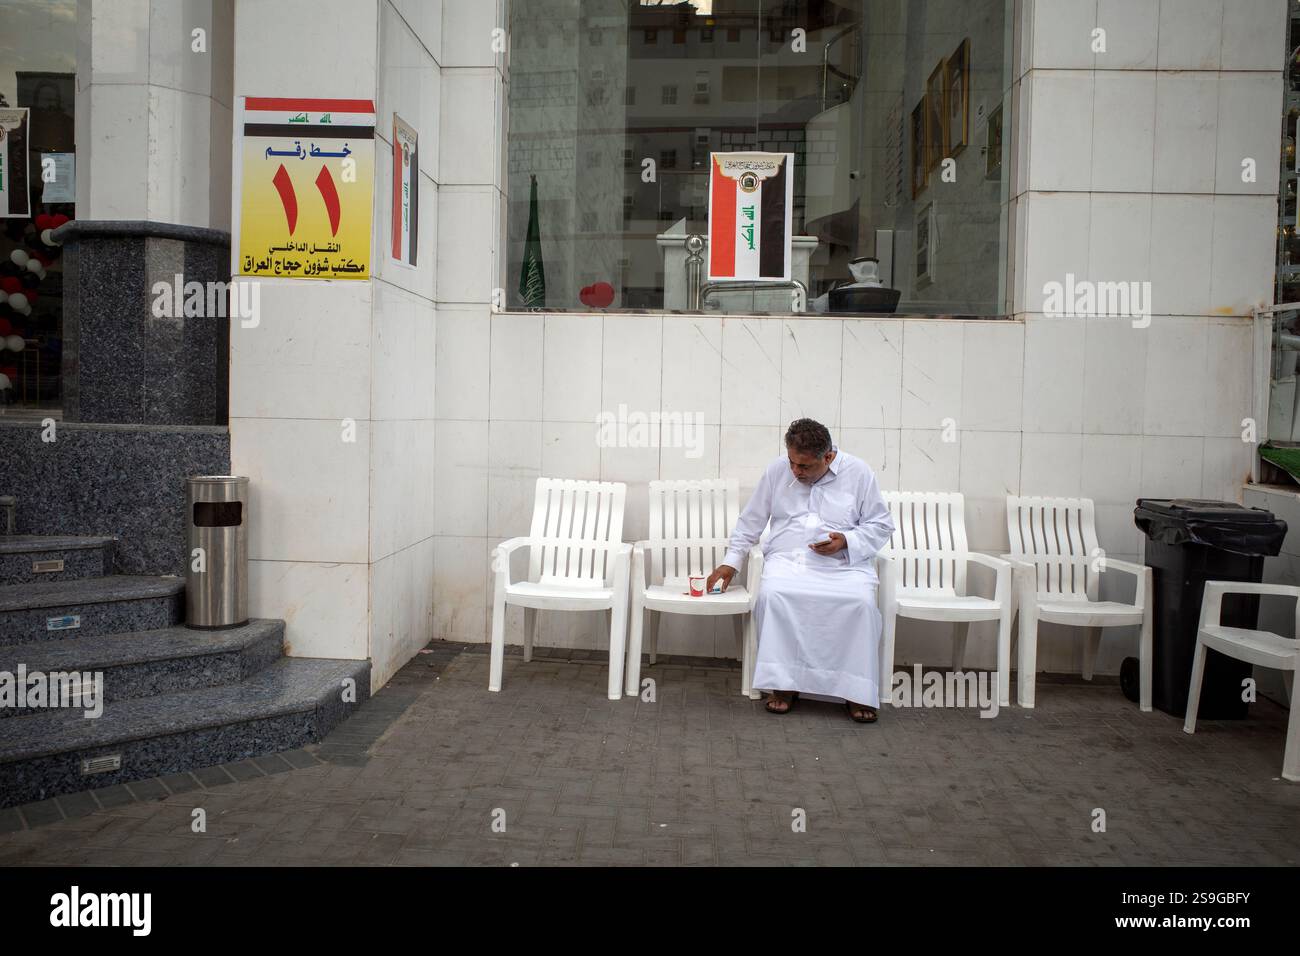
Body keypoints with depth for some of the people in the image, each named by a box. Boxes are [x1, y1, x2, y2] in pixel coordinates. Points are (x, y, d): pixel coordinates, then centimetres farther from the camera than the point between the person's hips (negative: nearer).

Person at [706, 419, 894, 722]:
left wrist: (847, 541, -11)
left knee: (861, 602, -33)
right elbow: (750, 521, 16)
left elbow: (881, 525, 7)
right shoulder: (776, 471, 7)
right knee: (772, 595, -33)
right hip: (787, 559, 1)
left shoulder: (858, 472, 2)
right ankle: (784, 684, -21)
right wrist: (730, 562, 9)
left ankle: (857, 691, -20)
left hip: (844, 563, -1)